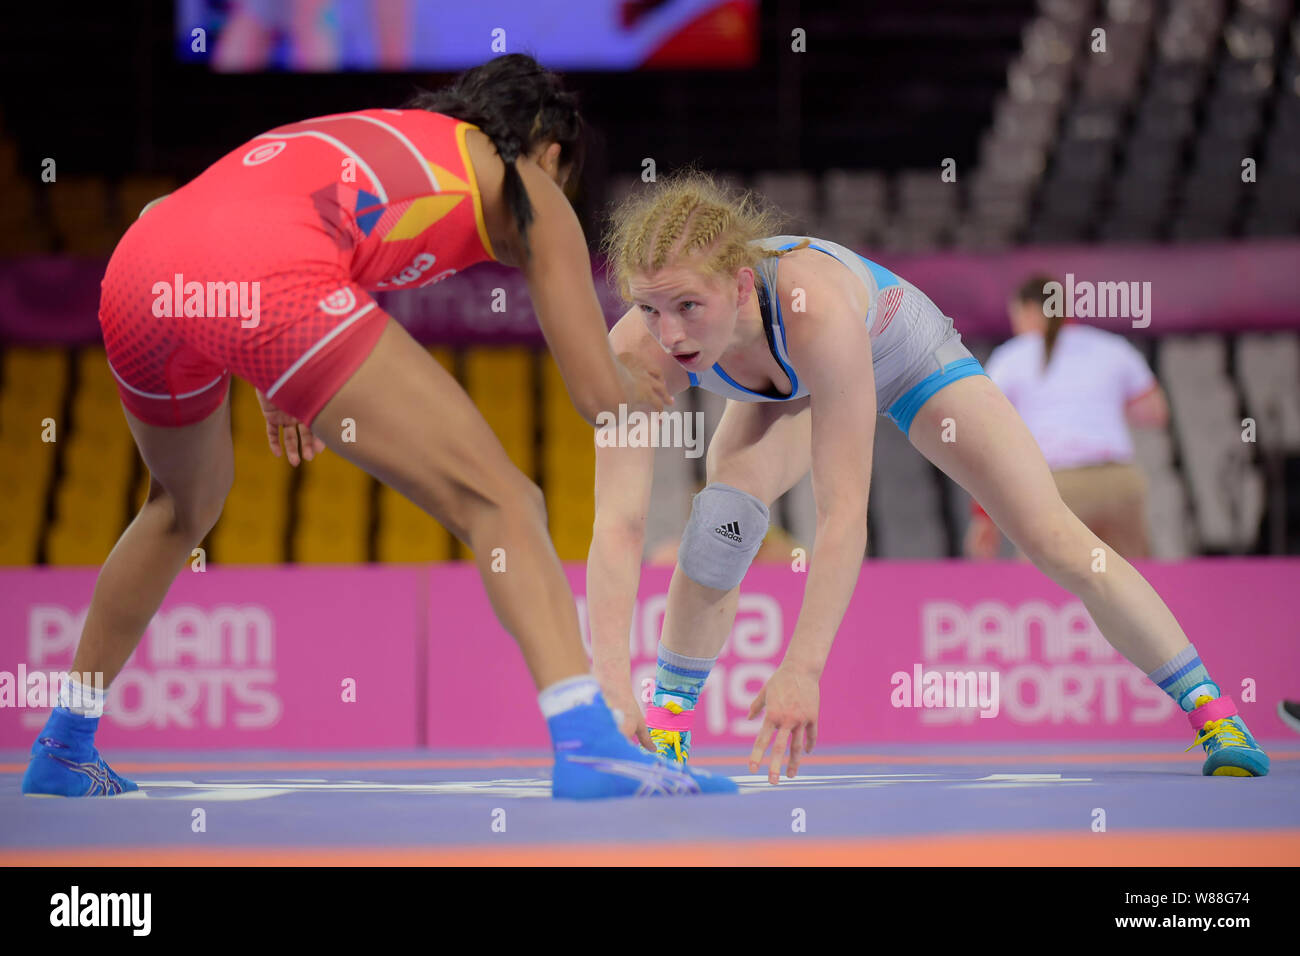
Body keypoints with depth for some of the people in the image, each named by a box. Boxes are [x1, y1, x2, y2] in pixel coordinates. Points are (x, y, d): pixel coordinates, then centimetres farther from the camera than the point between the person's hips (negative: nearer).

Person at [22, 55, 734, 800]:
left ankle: (63, 747, 42)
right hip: (271, 277, -7)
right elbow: (600, 395, 19)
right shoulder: (529, 191, 23)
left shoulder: (377, 133, 39)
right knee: (498, 501, -2)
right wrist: (636, 390, 41)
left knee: (186, 505, 34)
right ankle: (586, 740, -21)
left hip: (137, 267, 7)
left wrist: (281, 384, 54)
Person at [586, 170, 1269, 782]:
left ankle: (1209, 707, 13)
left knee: (1057, 542, -4)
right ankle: (669, 714, -8)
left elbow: (843, 512, -51)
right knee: (726, 507, -28)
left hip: (904, 351, -2)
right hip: (788, 389, 2)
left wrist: (801, 669, -58)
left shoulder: (813, 306, -49)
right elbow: (616, 518, -43)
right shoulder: (638, 348, -39)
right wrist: (610, 676, -55)